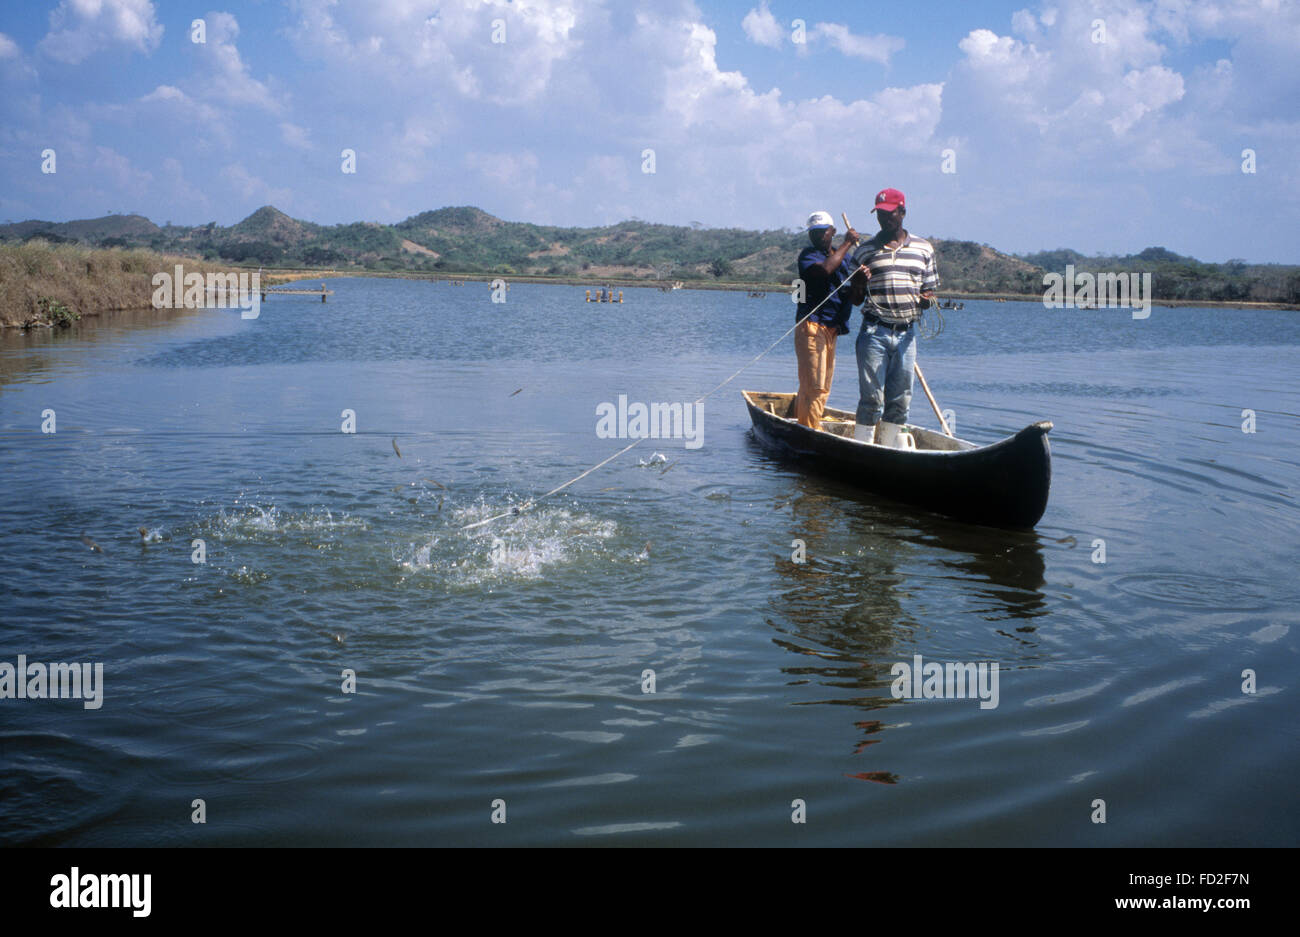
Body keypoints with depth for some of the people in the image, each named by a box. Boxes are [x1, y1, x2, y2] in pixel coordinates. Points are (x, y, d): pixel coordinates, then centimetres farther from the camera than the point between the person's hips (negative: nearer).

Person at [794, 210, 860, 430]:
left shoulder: (845, 259, 19)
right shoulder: (808, 255, -2)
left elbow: (857, 299, 14)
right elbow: (824, 269, -26)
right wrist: (847, 244, -15)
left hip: (832, 329, 8)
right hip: (811, 327, -8)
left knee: (821, 388, 12)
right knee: (815, 386, -12)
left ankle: (800, 425, 20)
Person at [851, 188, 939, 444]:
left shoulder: (923, 249, 10)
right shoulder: (866, 250, 6)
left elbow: (930, 290, 15)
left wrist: (926, 299, -9)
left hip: (906, 334, 3)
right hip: (874, 332, -2)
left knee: (900, 399, 6)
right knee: (872, 397, -6)